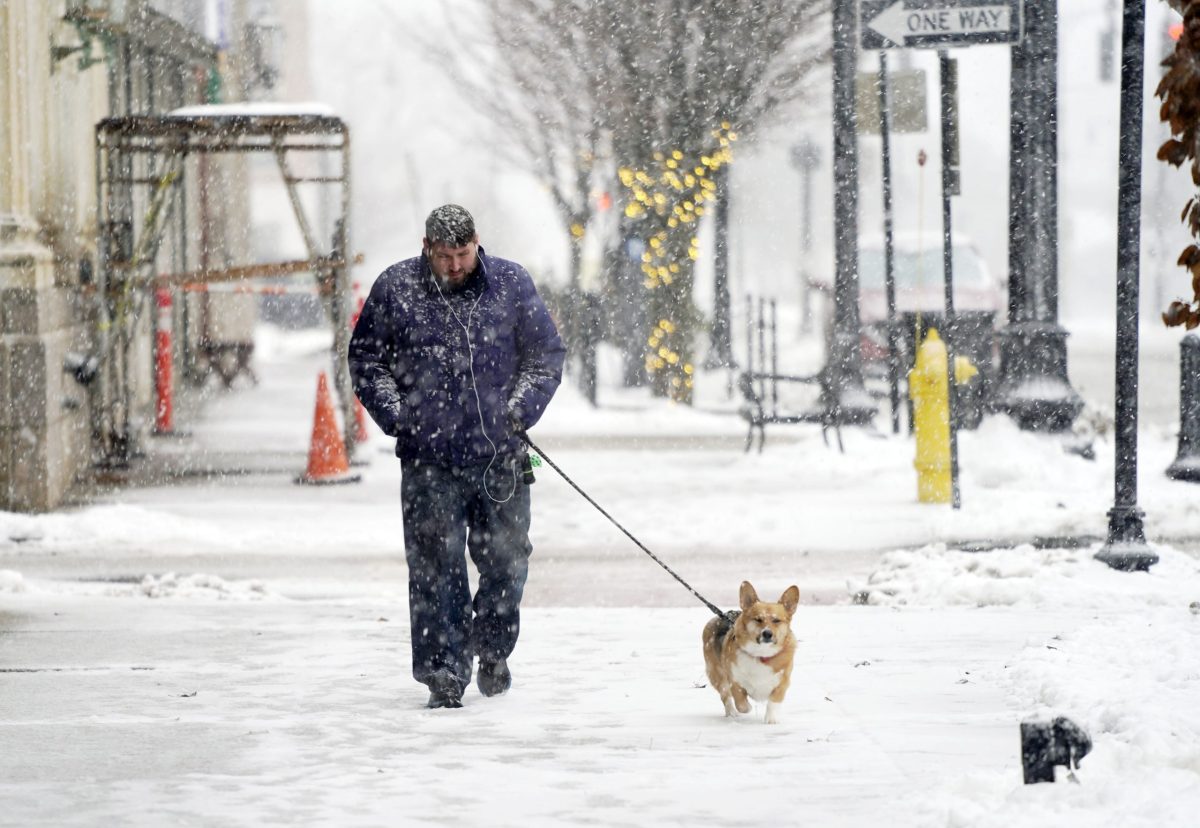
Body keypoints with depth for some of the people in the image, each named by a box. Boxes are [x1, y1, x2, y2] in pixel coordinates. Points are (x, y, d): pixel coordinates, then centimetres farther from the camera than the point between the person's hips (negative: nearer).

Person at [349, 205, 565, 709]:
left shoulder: (511, 284, 5)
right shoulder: (395, 289, 2)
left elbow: (545, 354, 11)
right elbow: (365, 359, 9)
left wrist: (520, 408, -3)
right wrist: (396, 415, -4)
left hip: (500, 459, 2)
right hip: (429, 461, -1)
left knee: (507, 563, 7)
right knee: (436, 568, -5)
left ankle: (492, 650, 31)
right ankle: (444, 674, 1)